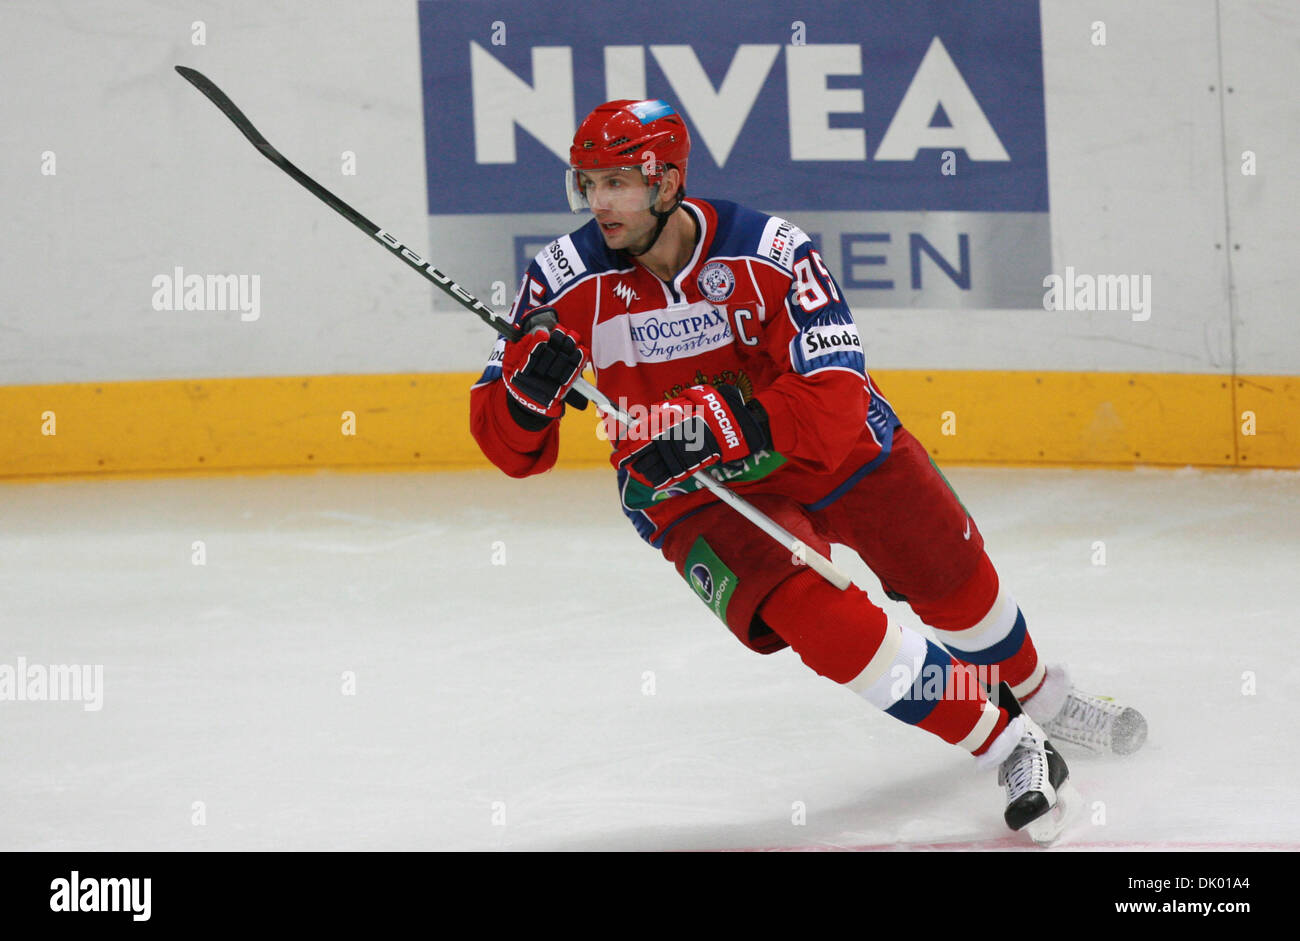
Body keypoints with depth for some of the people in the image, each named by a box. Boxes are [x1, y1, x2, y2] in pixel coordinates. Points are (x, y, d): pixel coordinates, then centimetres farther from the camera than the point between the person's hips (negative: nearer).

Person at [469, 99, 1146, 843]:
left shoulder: (769, 252, -24)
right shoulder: (568, 284, -18)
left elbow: (833, 400, -29)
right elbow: (509, 445, -13)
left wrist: (721, 424, -41)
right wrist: (531, 387, -35)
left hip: (829, 444, 1)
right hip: (691, 493, 0)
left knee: (951, 577, 14)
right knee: (810, 609, -25)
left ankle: (1039, 696, 49)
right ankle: (1008, 748, -15)